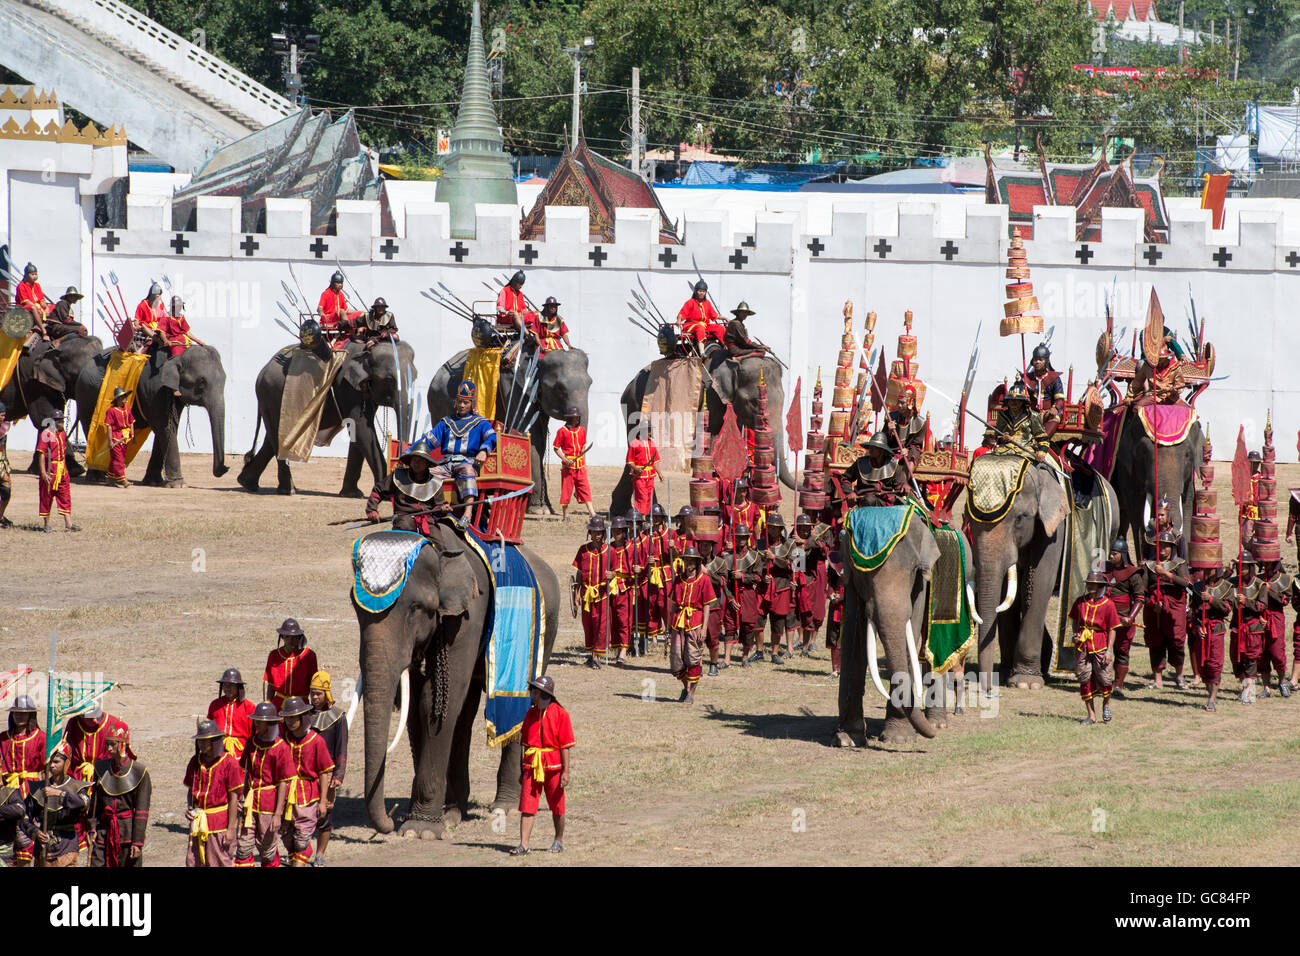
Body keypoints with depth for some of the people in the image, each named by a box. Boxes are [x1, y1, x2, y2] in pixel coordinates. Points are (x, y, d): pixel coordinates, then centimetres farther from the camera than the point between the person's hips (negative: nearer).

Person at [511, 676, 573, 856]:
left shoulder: (560, 714, -6)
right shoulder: (531, 714, 10)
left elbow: (566, 746, -8)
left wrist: (566, 772, -12)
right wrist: (523, 770, 16)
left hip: (553, 766, -4)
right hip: (532, 766, 4)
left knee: (557, 807, 8)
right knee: (527, 805, -6)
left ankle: (559, 841, 26)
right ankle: (523, 845, -10)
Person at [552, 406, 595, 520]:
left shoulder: (582, 430, 11)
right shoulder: (562, 431, -4)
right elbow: (556, 448, -2)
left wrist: (584, 462, 13)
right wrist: (565, 460, -14)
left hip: (580, 465, 4)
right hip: (568, 464, -4)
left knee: (585, 489, -1)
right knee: (566, 490, 1)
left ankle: (592, 513, -5)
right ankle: (565, 514, 10)